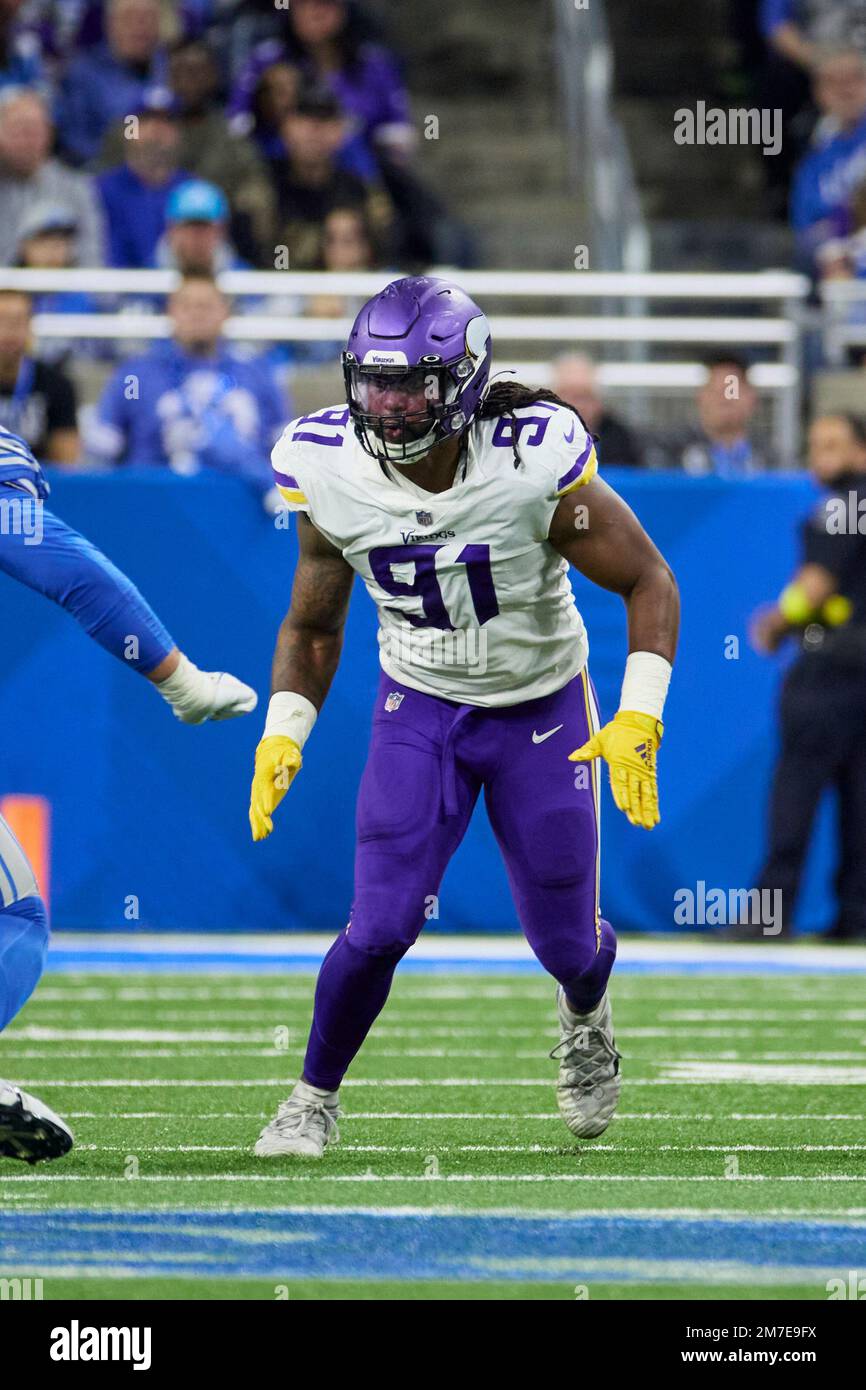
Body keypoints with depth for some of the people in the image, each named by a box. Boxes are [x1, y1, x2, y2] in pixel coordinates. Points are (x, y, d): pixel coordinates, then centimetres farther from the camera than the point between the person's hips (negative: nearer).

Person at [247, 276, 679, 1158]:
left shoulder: (535, 468, -27)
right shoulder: (334, 477, -16)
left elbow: (648, 581, -15)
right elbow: (312, 626, 2)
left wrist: (639, 720, -24)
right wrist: (282, 736, -10)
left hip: (543, 712, -1)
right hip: (419, 712, 1)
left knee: (564, 941, 8)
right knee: (381, 926, -13)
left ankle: (586, 1015, 46)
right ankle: (316, 1097, 11)